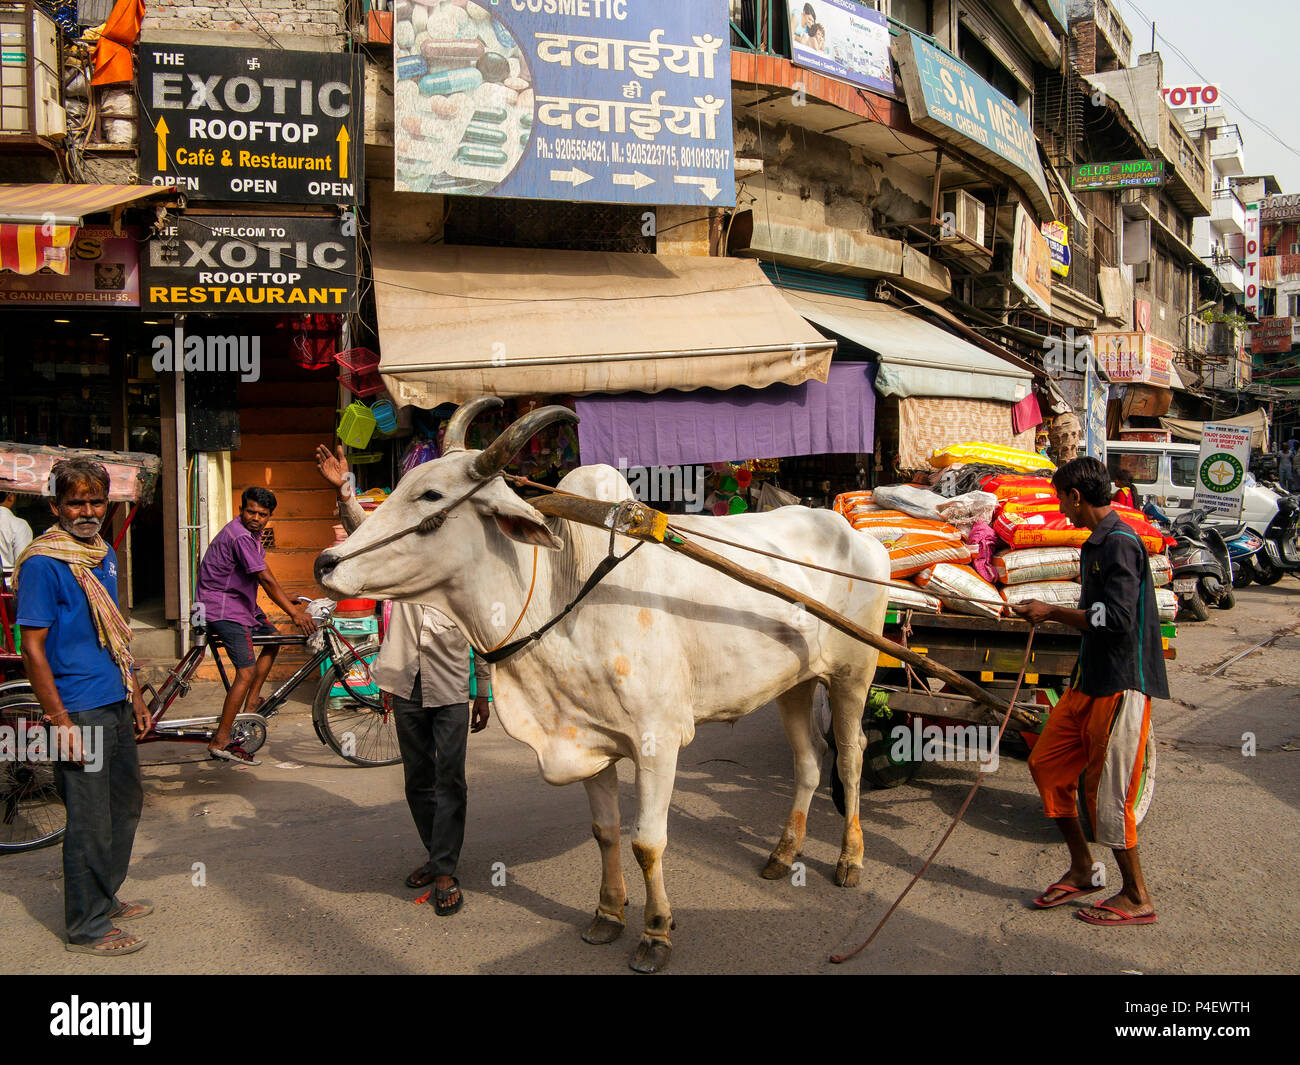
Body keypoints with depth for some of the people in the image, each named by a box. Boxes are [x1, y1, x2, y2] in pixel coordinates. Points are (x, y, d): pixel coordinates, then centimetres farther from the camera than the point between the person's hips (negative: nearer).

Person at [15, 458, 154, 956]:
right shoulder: (42, 563, -14)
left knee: (125, 802, 18)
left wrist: (135, 695, 19)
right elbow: (33, 648, -15)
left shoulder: (104, 554, 10)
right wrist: (61, 722, -18)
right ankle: (87, 927, 14)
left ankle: (105, 899, 34)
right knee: (90, 820, 0)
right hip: (80, 709, -8)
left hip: (115, 703, 8)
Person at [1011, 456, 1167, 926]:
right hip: (1091, 677, 10)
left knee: (1106, 789, -3)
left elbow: (1117, 618, -23)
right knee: (1047, 764, 11)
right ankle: (1082, 870, 25)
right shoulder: (1097, 543, 14)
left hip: (1121, 684, -10)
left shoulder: (1120, 543, -17)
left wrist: (1054, 613, -15)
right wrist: (1052, 613, 18)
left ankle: (1136, 898, 13)